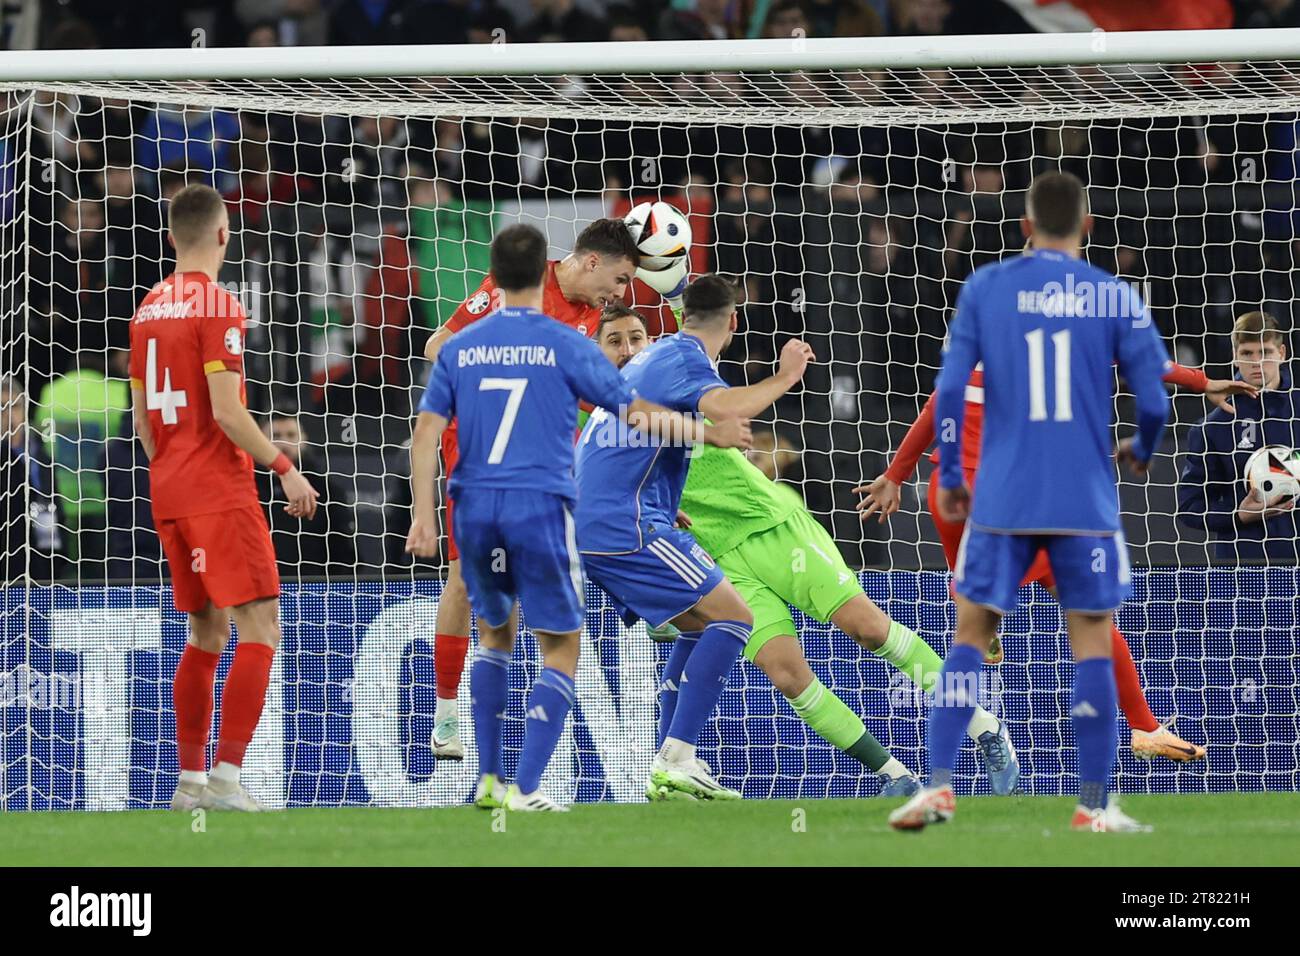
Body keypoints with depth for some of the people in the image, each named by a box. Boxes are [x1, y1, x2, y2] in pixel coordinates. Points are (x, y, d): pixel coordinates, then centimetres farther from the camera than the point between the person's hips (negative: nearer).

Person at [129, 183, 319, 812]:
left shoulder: (149, 308, 12)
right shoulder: (218, 306, -12)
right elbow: (227, 411, -17)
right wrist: (283, 468, -10)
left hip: (169, 494, 8)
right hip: (221, 493, -8)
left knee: (205, 635, 15)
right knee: (260, 632, -8)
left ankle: (189, 780, 13)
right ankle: (225, 777, -18)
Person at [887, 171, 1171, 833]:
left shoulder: (985, 288, 1)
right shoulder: (1114, 298, 0)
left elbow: (950, 388, -4)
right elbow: (1155, 400, -2)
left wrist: (948, 476, 7)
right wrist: (1141, 450, 20)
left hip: (1002, 499, 1)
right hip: (1087, 502, -1)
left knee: (970, 634, 10)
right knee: (1092, 642, 5)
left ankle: (938, 786, 1)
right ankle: (1093, 807, 4)